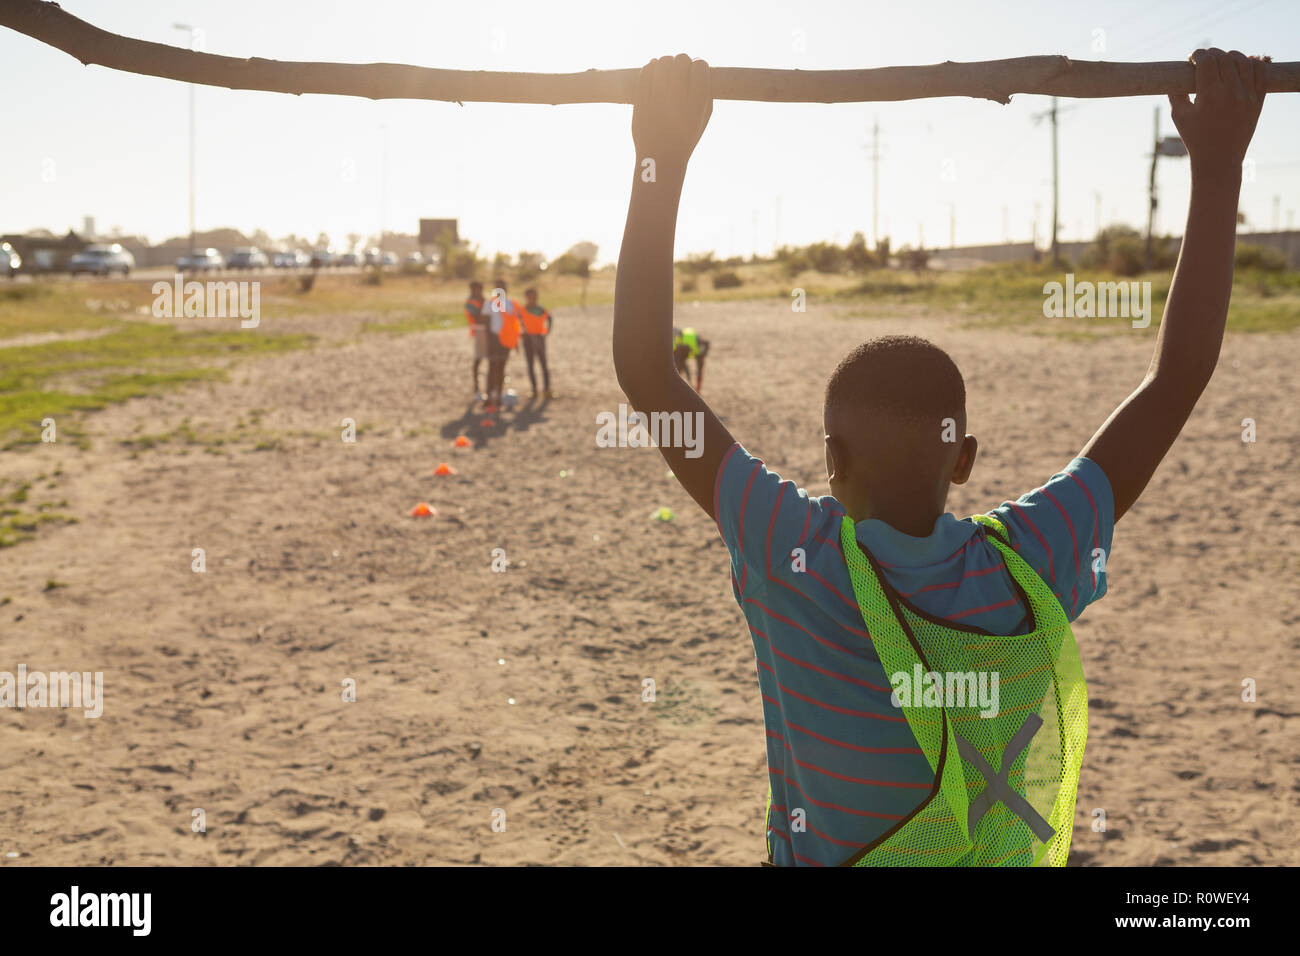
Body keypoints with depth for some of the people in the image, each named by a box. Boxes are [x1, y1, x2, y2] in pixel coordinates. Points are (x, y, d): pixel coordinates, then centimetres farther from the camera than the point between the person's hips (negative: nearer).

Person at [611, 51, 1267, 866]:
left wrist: (663, 162, -21)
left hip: (820, 856, -2)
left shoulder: (798, 563, -26)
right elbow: (1178, 380, -12)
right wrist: (1218, 165, -9)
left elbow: (645, 372, -24)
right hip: (997, 851, 3)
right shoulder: (1032, 570, -19)